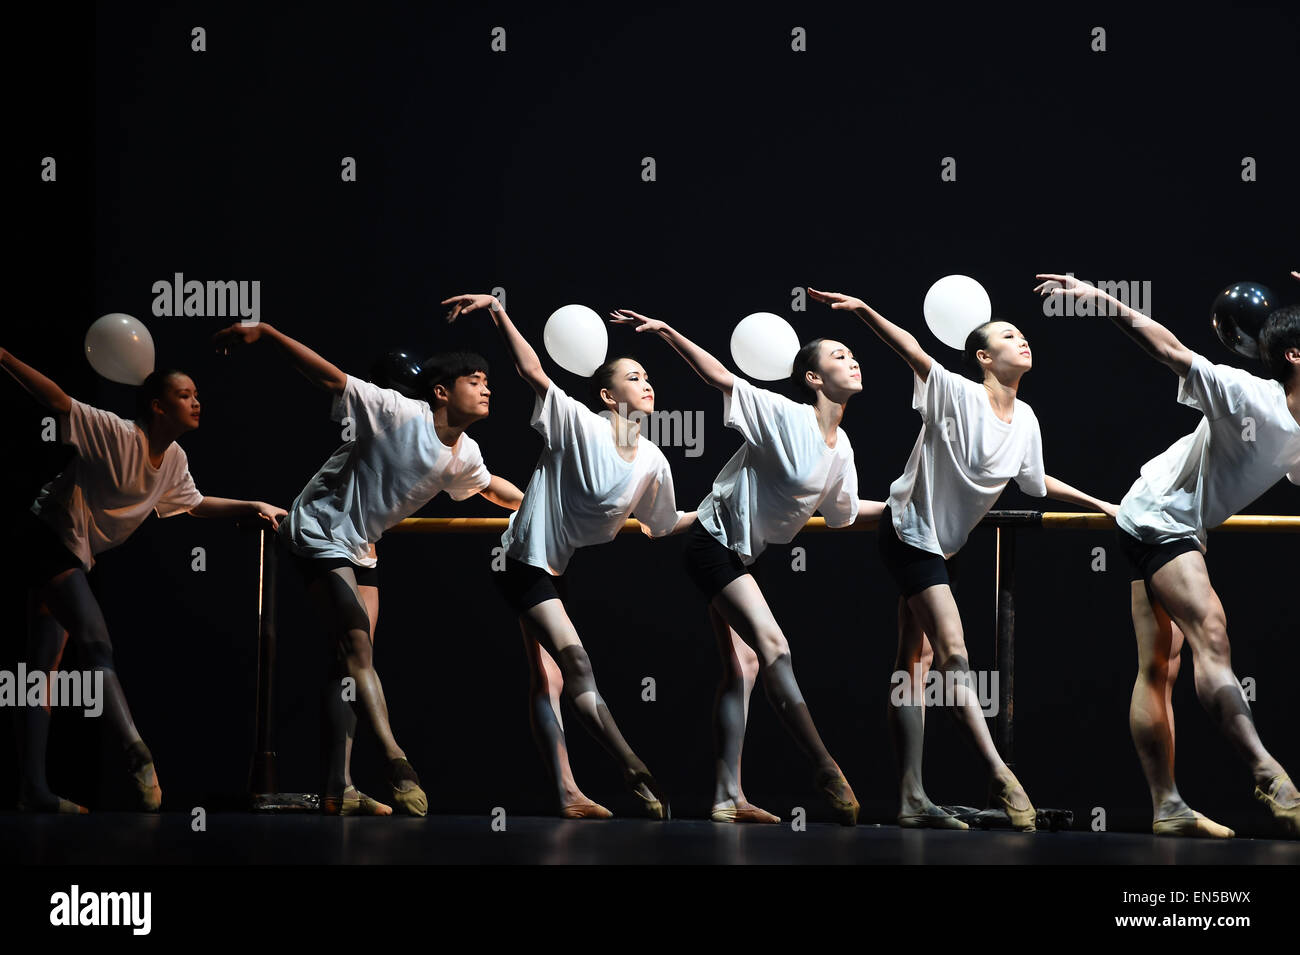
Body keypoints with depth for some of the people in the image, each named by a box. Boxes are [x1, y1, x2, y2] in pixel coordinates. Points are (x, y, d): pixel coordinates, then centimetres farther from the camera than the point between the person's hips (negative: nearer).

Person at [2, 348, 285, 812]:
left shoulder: (174, 461, 5)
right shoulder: (116, 434, -19)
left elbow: (194, 503, 24)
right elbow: (57, 400, -24)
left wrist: (254, 507, 17)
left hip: (74, 557, 9)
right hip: (49, 534, -9)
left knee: (45, 666, 6)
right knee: (96, 644, -18)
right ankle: (136, 755, -26)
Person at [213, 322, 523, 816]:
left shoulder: (465, 455, 2)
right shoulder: (399, 414, -21)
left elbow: (490, 486, 26)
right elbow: (330, 376, -23)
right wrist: (264, 333, -30)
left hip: (360, 548, 9)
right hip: (320, 530, -9)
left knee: (352, 661, 2)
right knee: (356, 646, -18)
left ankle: (338, 790, -1)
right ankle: (397, 766, -25)